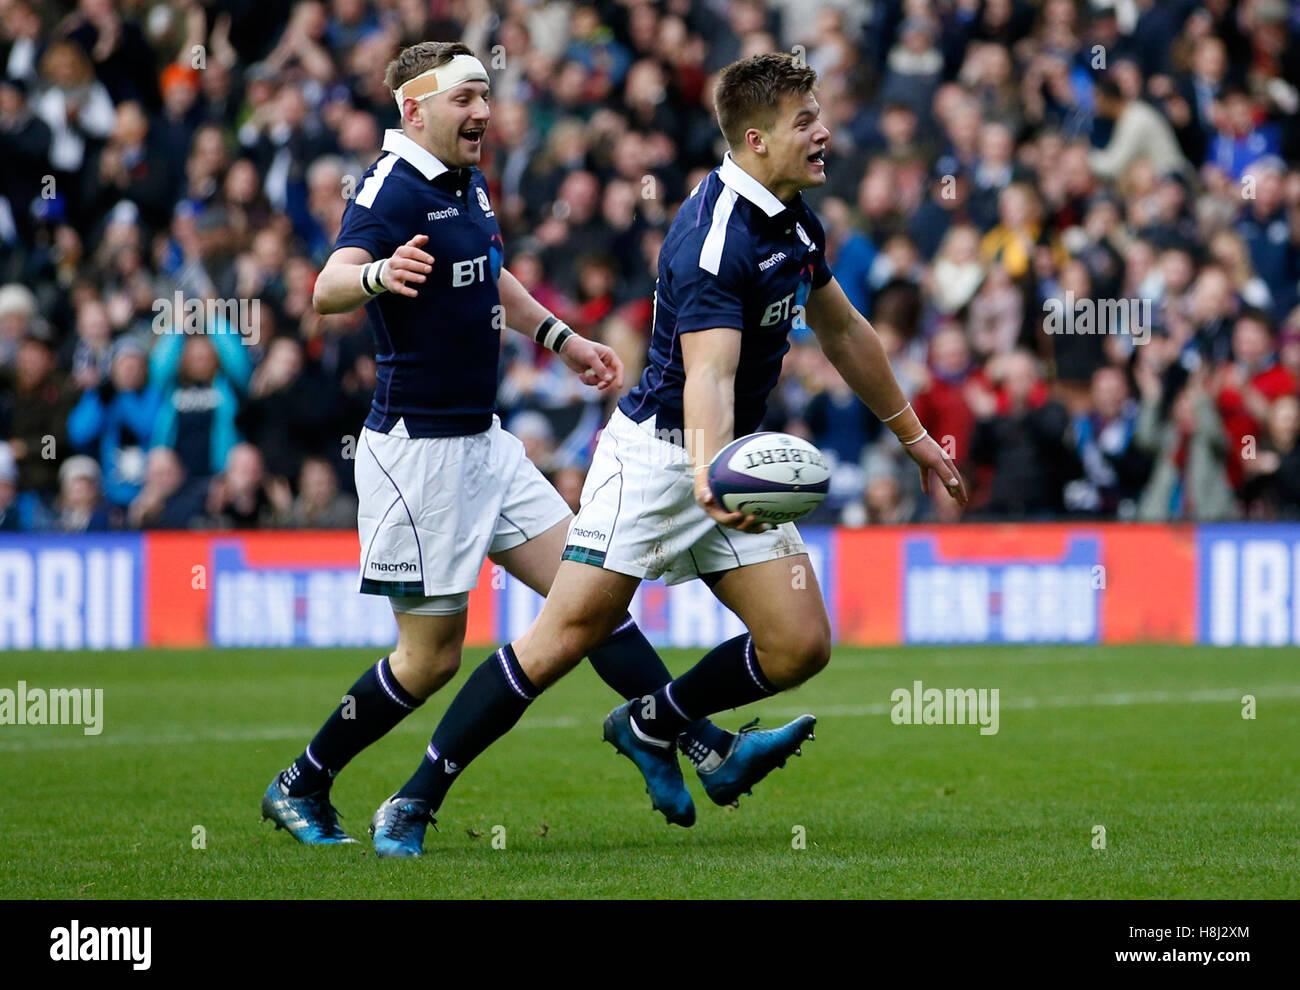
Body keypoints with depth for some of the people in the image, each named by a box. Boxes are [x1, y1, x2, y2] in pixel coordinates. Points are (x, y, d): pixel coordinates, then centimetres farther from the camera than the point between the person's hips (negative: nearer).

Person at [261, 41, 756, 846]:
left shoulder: (469, 184, 10)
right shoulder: (393, 188, -18)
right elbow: (328, 289, -37)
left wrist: (564, 339, 34)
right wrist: (378, 273, -58)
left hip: (482, 441, 9)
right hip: (418, 449, -9)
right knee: (433, 654, -1)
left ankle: (698, 745, 2)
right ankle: (300, 788, 13)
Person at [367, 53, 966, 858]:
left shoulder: (794, 223, 7)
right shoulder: (716, 236, -23)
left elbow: (845, 333, 23)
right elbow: (708, 372, -34)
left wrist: (914, 435, 28)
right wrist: (709, 475, -51)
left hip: (732, 459, 8)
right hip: (658, 451, -8)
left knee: (801, 646, -4)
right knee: (565, 638, -12)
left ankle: (651, 727, 19)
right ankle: (415, 801, -4)